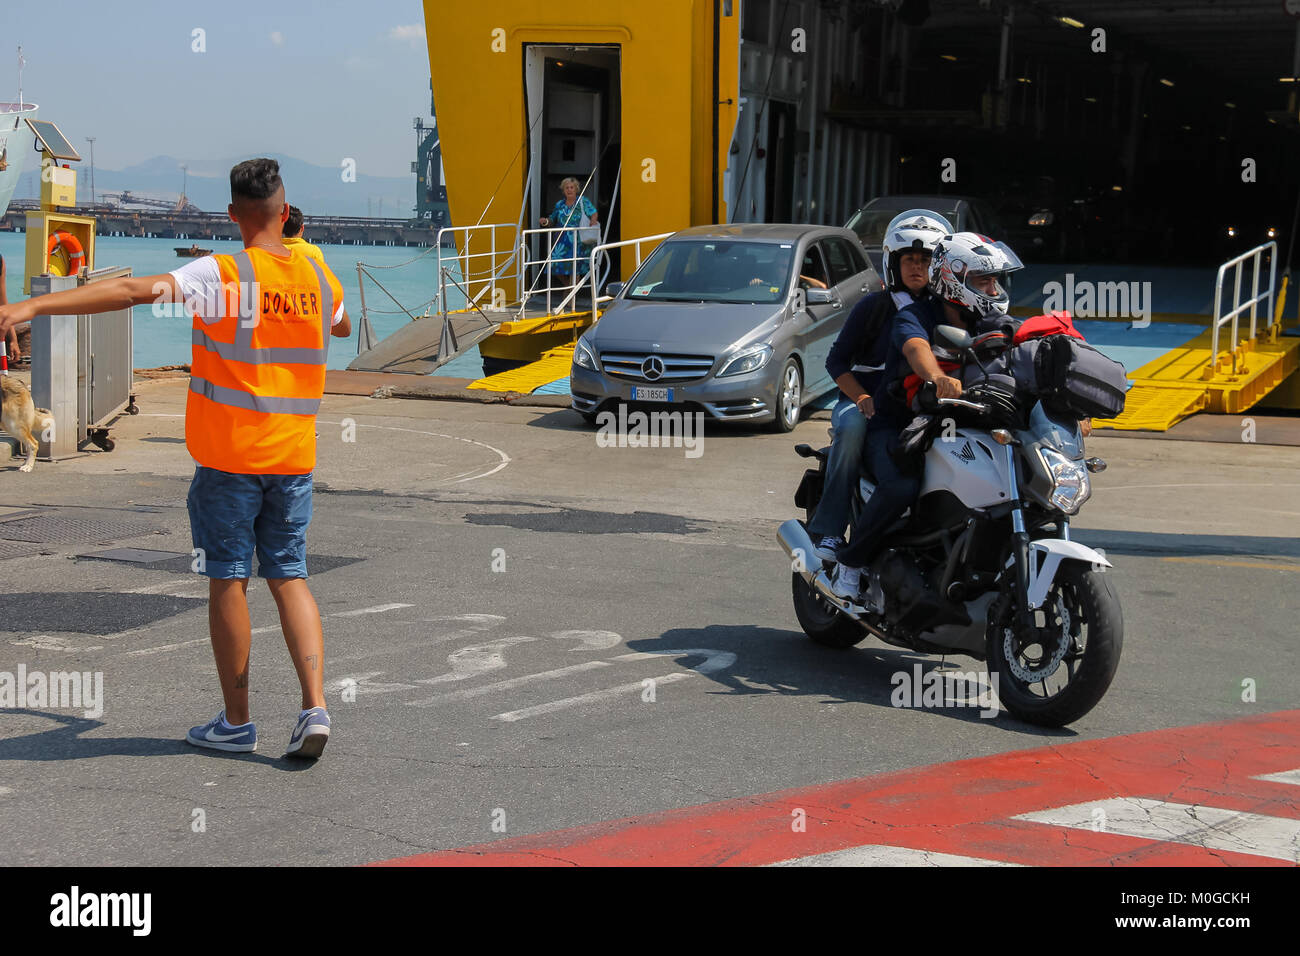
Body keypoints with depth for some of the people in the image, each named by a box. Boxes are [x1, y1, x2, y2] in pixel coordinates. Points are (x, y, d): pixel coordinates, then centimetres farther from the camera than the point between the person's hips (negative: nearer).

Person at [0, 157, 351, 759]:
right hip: (294, 456, 4)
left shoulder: (221, 276, -13)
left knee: (228, 581, 6)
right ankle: (314, 706, -3)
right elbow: (342, 326, 26)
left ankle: (236, 722, 13)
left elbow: (137, 290, -26)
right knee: (289, 578, 11)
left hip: (229, 457, -4)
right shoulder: (319, 279, 3)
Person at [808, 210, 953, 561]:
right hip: (865, 404, -2)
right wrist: (862, 398, -16)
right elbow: (837, 360, 0)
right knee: (852, 426, -36)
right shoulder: (874, 306, 2)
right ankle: (827, 530, -34)